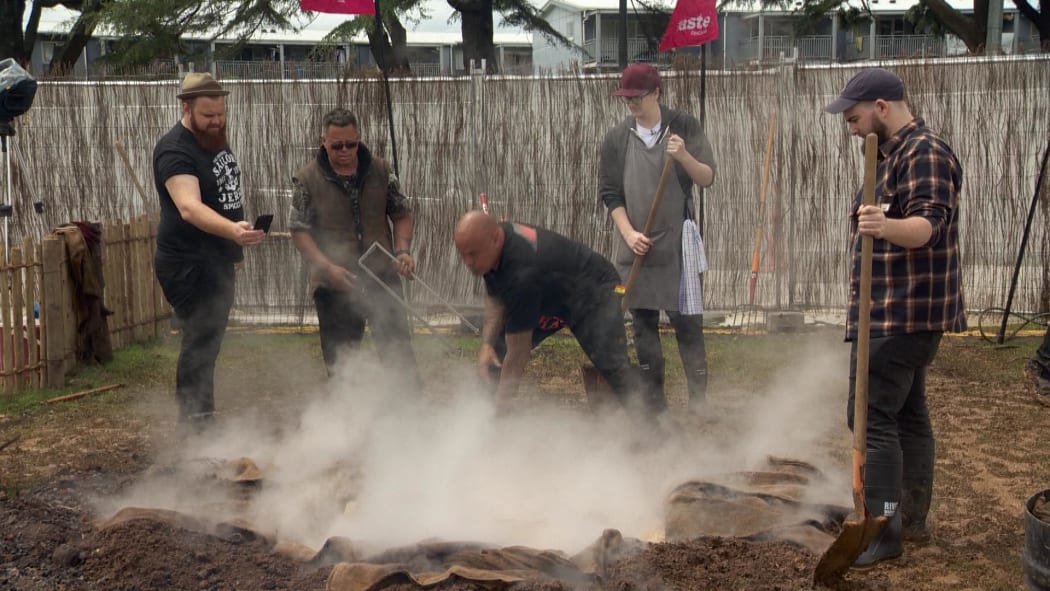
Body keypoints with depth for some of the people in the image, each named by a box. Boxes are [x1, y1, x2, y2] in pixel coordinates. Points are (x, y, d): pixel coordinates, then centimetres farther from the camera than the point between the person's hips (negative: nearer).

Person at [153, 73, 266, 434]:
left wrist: (234, 247, 22)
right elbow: (190, 207, -36)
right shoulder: (175, 151, -20)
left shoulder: (215, 139, 9)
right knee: (199, 346, -8)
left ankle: (203, 421, 26)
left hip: (218, 262, 9)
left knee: (209, 344, 15)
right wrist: (232, 230, -52)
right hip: (189, 266, -9)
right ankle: (193, 427, -2)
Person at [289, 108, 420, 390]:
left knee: (399, 352, 3)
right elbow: (299, 230, -4)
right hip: (335, 285, -1)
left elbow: (401, 214, 10)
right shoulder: (307, 179, -4)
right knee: (340, 359, 9)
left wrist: (403, 250, -8)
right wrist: (328, 267, -17)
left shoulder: (380, 170, 3)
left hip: (384, 278, 1)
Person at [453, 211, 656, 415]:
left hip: (593, 292, -8)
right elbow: (495, 297, -2)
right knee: (495, 350, -5)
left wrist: (499, 406, -31)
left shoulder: (522, 272, -42)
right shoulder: (493, 242, -18)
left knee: (611, 363, -29)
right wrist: (486, 343, -18)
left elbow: (518, 354, -36)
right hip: (548, 299, 8)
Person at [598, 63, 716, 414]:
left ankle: (699, 401, 2)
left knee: (687, 322, -4)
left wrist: (684, 156, -22)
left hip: (678, 241, -3)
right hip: (636, 245, 3)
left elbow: (707, 178, -2)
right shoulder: (616, 139, 6)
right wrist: (629, 234, -6)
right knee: (643, 323, 5)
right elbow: (610, 194, 7)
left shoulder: (684, 127, 1)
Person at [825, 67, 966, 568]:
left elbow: (927, 224, -29)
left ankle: (882, 532, -10)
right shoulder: (892, 152, 18)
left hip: (904, 313, -11)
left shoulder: (925, 153, -15)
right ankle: (912, 518, 22)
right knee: (908, 413, 14)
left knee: (873, 418, -13)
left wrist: (886, 227, -48)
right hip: (901, 312, 11)